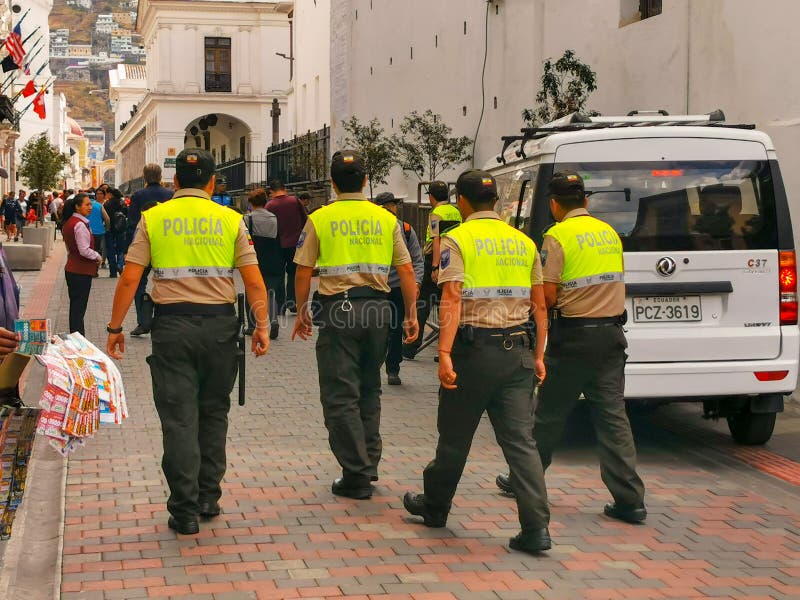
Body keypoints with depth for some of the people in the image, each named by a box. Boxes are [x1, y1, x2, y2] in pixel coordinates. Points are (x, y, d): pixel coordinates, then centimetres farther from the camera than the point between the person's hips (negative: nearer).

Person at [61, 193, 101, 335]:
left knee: (75, 306, 15)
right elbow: (84, 250, -23)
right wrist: (98, 257, -7)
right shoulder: (80, 225, -19)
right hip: (82, 271, -9)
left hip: (71, 269, 9)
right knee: (79, 307, -4)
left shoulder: (68, 222, 10)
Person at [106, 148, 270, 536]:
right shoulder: (230, 220, 4)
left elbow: (129, 278, -2)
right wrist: (262, 326, 5)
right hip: (219, 322, 1)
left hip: (172, 322, -1)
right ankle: (208, 498, 21)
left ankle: (185, 511, 3)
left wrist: (115, 327, 5)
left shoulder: (154, 218, 3)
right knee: (213, 411, 16)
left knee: (179, 416, 3)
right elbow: (254, 280, -1)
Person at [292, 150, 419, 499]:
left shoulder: (319, 219, -1)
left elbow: (303, 272, -1)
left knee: (341, 395, 2)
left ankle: (357, 476, 1)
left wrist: (302, 313, 11)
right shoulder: (386, 219, 7)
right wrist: (411, 314, 13)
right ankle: (368, 463, 22)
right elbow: (406, 270, 6)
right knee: (369, 389, 18)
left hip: (339, 309, -4)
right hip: (378, 309, 4)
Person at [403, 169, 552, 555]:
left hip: (474, 349, -4)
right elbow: (539, 306, 11)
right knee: (520, 440, 2)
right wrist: (538, 355, 17)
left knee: (455, 435, 12)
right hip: (517, 351, 4)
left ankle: (435, 506, 31)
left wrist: (444, 354, -20)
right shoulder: (523, 242, 11)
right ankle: (536, 528, -7)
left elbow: (452, 299, -16)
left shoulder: (457, 240, -4)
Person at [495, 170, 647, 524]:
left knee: (549, 414, 8)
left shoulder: (558, 236, -10)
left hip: (573, 336, -5)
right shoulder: (609, 233, 10)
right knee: (612, 415, 4)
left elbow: (548, 296, -12)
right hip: (612, 333, 5)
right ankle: (630, 500, -1)